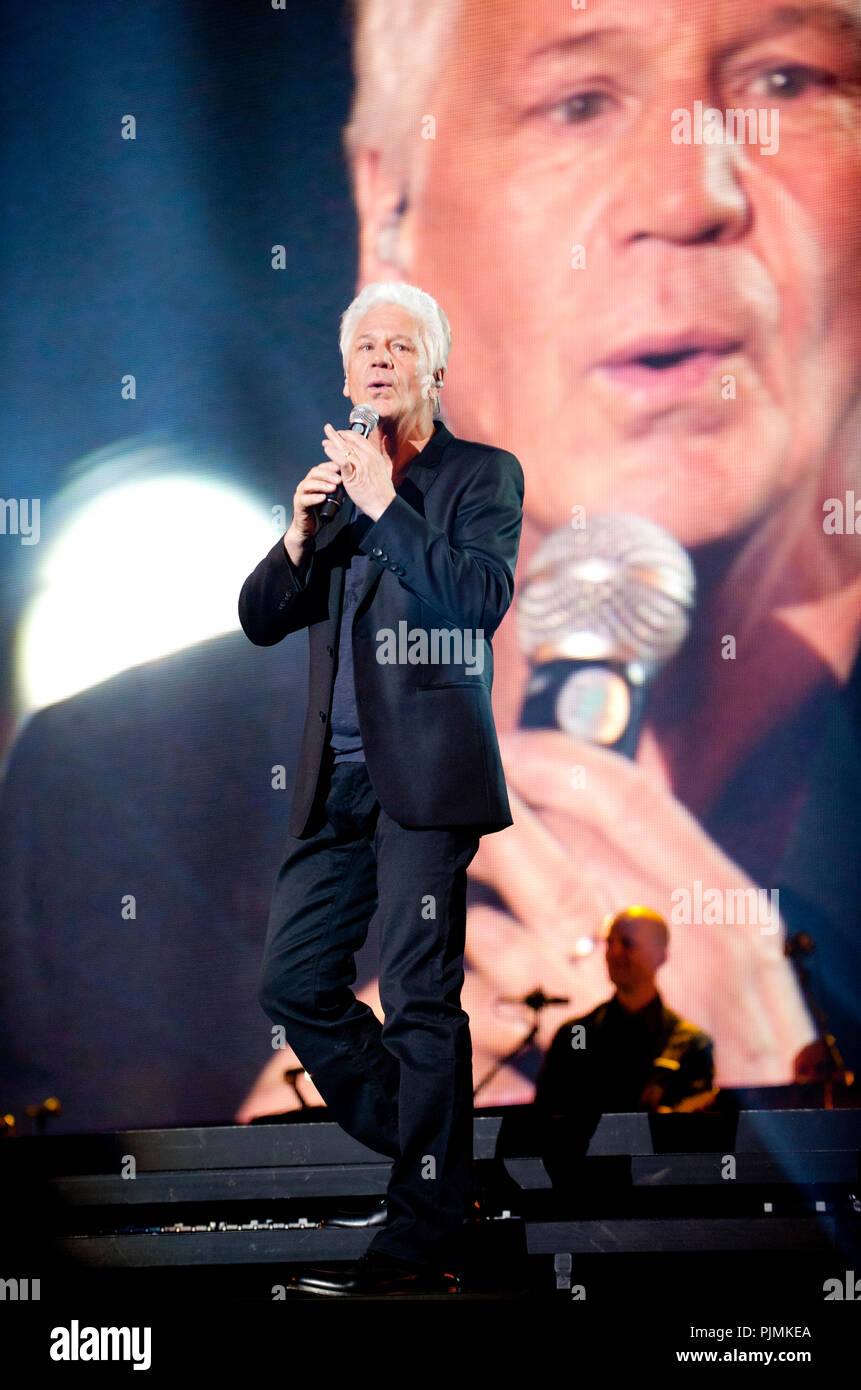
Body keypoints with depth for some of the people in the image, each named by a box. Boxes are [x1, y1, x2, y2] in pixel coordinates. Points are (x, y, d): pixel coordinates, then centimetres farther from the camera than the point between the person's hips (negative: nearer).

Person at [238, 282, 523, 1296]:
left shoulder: (483, 475, 3)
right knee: (292, 984, 5)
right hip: (337, 781, 7)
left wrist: (383, 505, -13)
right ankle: (422, 1152, 20)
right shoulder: (336, 480, 19)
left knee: (419, 1000, -8)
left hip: (424, 774, -7)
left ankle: (423, 1236, -3)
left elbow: (481, 599, -13)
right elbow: (260, 620, 15)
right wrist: (299, 535, -2)